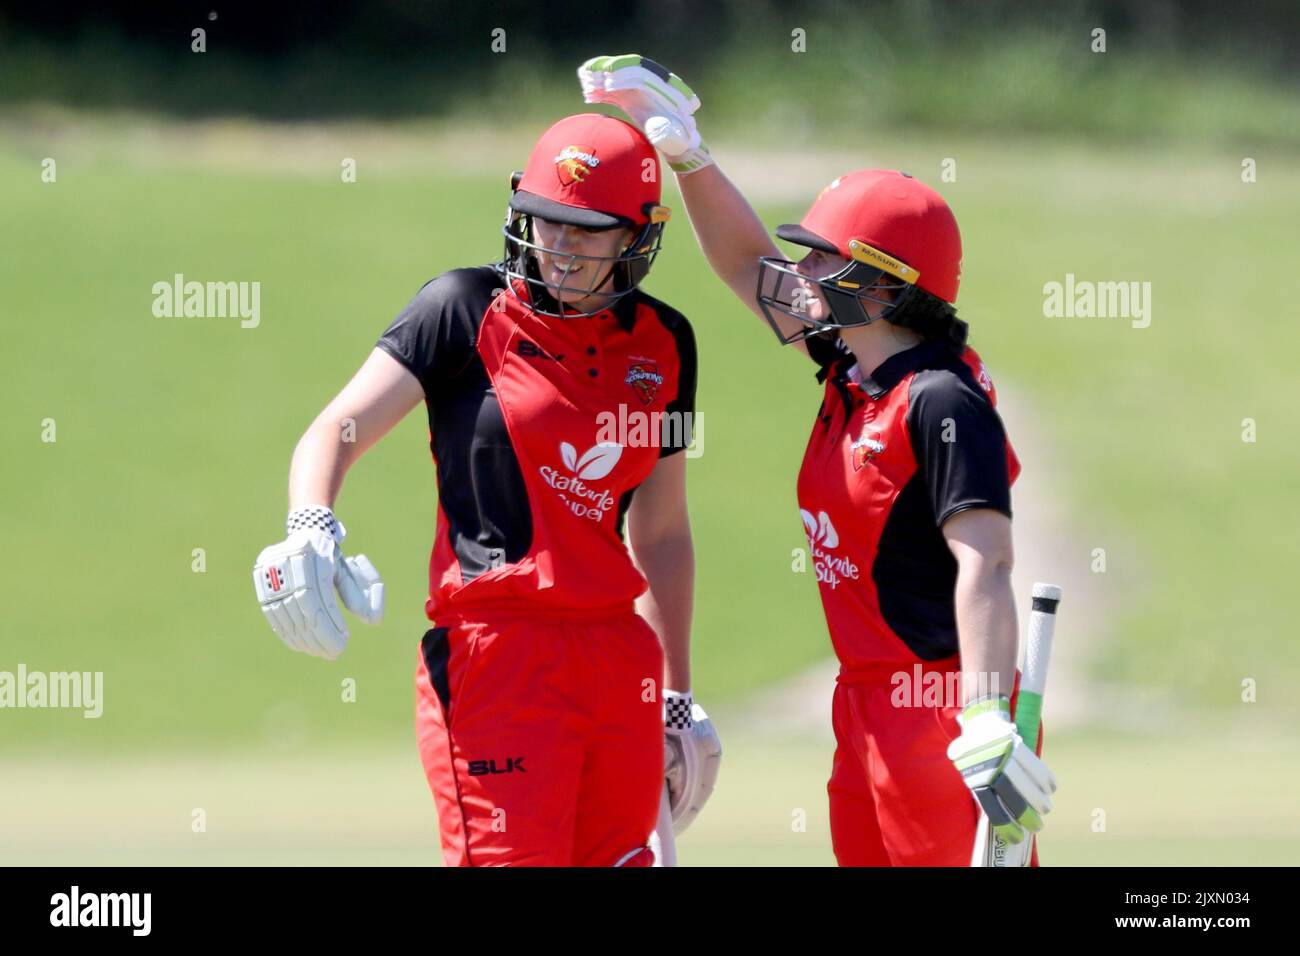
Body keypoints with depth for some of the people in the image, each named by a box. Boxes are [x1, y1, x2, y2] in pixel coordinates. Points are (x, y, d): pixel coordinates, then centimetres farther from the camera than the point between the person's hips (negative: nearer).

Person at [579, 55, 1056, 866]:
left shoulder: (941, 402, -15)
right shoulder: (852, 370, 12)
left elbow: (984, 565, -25)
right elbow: (750, 269, 27)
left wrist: (987, 726, -34)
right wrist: (683, 147, 21)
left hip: (942, 708, -9)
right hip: (868, 707, 9)